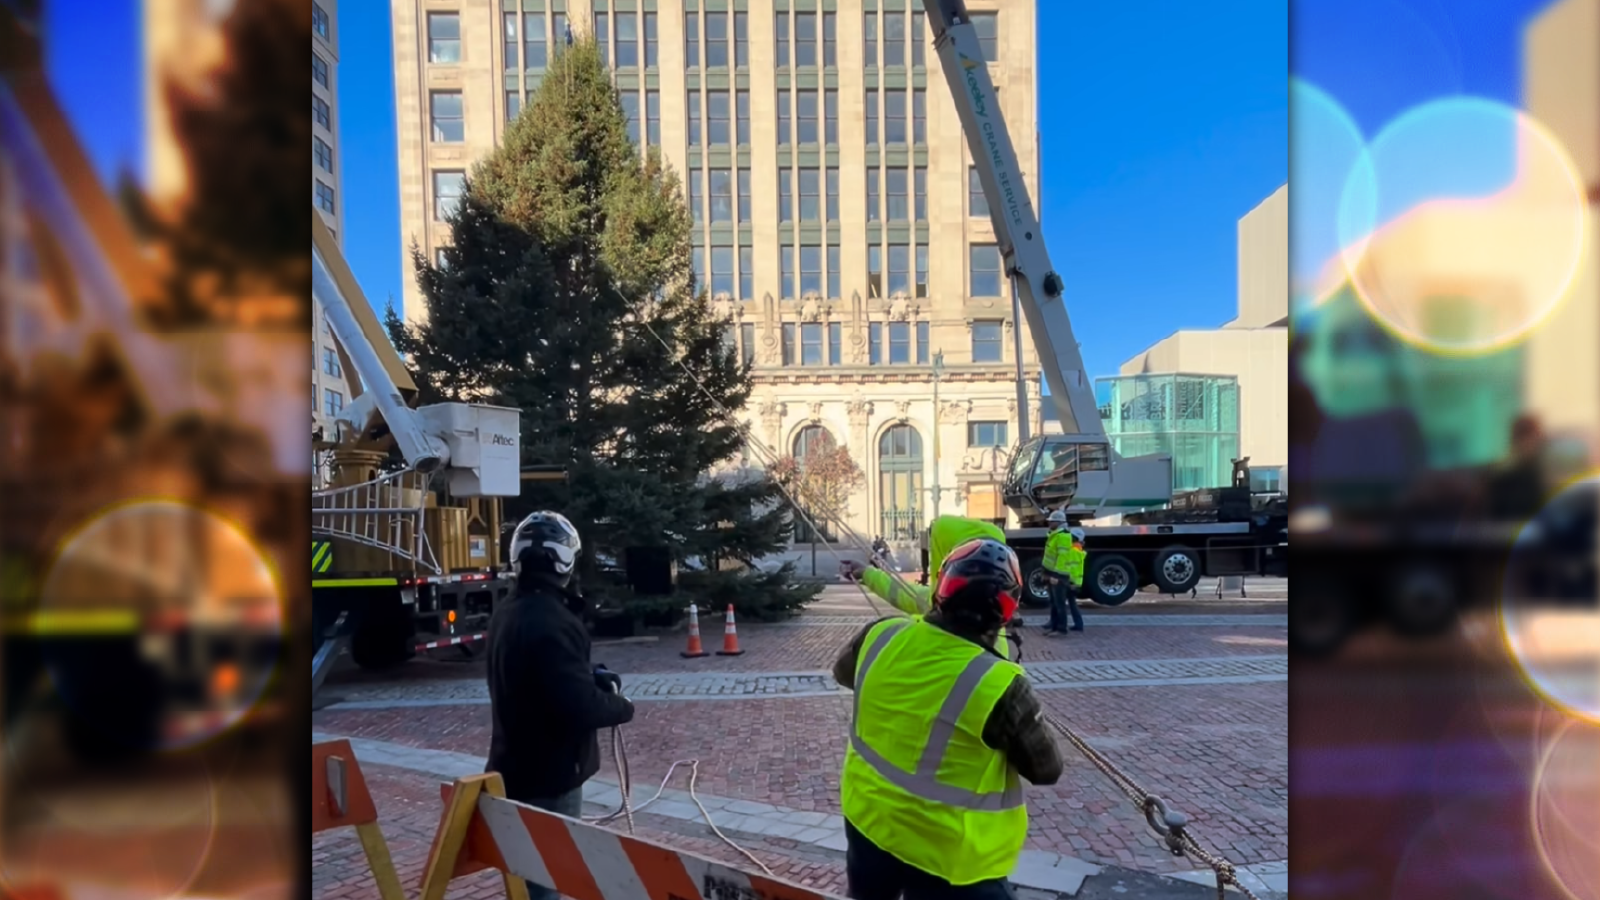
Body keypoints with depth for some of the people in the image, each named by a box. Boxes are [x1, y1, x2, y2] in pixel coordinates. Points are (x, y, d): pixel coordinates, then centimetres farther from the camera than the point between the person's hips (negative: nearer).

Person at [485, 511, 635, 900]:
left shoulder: (505, 615, 6)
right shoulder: (553, 621, -26)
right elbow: (581, 707, -29)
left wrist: (589, 676, 4)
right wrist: (621, 705, -10)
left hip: (515, 771, 9)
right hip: (548, 778, -9)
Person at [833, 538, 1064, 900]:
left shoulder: (882, 635, -13)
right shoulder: (998, 685, -27)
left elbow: (842, 672, 9)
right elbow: (1046, 770, -11)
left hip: (868, 820, 5)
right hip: (948, 855, -5)